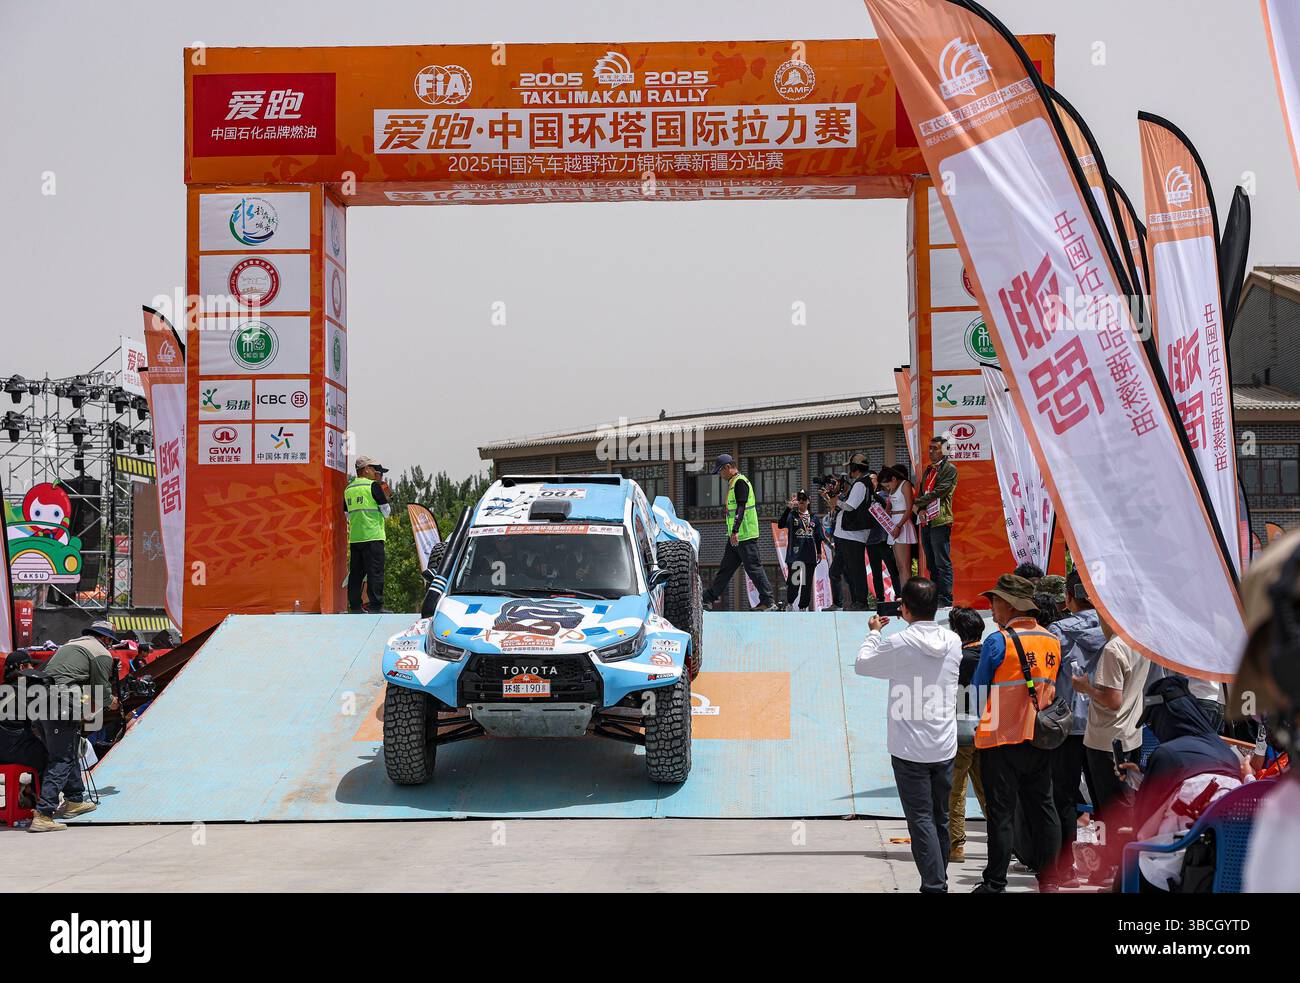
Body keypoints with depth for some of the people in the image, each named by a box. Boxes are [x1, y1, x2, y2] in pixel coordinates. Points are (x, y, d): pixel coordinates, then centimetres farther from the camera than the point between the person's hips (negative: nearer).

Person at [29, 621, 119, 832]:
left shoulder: (69, 645, 28)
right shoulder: (102, 654, 3)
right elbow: (101, 690, 0)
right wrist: (110, 702, 24)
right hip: (61, 707, -9)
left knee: (70, 753, 22)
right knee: (62, 759, -6)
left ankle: (74, 801, 32)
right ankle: (43, 815, -13)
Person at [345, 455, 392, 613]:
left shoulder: (348, 489, 13)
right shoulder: (373, 486, -7)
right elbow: (386, 512, -5)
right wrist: (386, 498, 12)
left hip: (354, 537, 6)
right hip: (373, 536, -6)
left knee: (356, 573, 9)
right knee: (375, 572, -6)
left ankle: (354, 606, 8)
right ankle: (376, 606, -9)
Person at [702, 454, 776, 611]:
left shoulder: (740, 482, -12)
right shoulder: (733, 483, 19)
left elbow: (741, 508, -22)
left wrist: (735, 531, -29)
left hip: (745, 535, -10)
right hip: (736, 535, 10)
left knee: (753, 567, -7)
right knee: (725, 568, 11)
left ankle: (768, 602, -2)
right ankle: (709, 599, 14)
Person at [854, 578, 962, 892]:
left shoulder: (898, 644, -14)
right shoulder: (953, 642, -1)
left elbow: (862, 665, 3)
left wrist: (874, 633, 18)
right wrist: (914, 619, 25)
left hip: (909, 751, -5)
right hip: (945, 748, 5)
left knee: (921, 821, -2)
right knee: (940, 820, 15)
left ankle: (935, 886, -7)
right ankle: (938, 880, 24)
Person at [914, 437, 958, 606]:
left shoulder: (950, 469, -3)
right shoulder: (928, 470, 21)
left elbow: (939, 492, -13)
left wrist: (918, 502, -5)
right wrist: (920, 510, -2)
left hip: (940, 521, -8)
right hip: (926, 522, 8)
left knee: (942, 564, -8)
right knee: (931, 565, 10)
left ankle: (945, 600, -8)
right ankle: (934, 597, 15)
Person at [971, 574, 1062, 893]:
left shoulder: (998, 642, -12)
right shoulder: (1052, 641, 5)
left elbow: (976, 691, -5)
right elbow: (1054, 689, 15)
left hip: (1002, 739, -5)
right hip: (1040, 739, 5)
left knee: (1001, 813, -1)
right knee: (1042, 809, 12)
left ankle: (995, 883, 3)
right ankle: (1048, 879, 16)